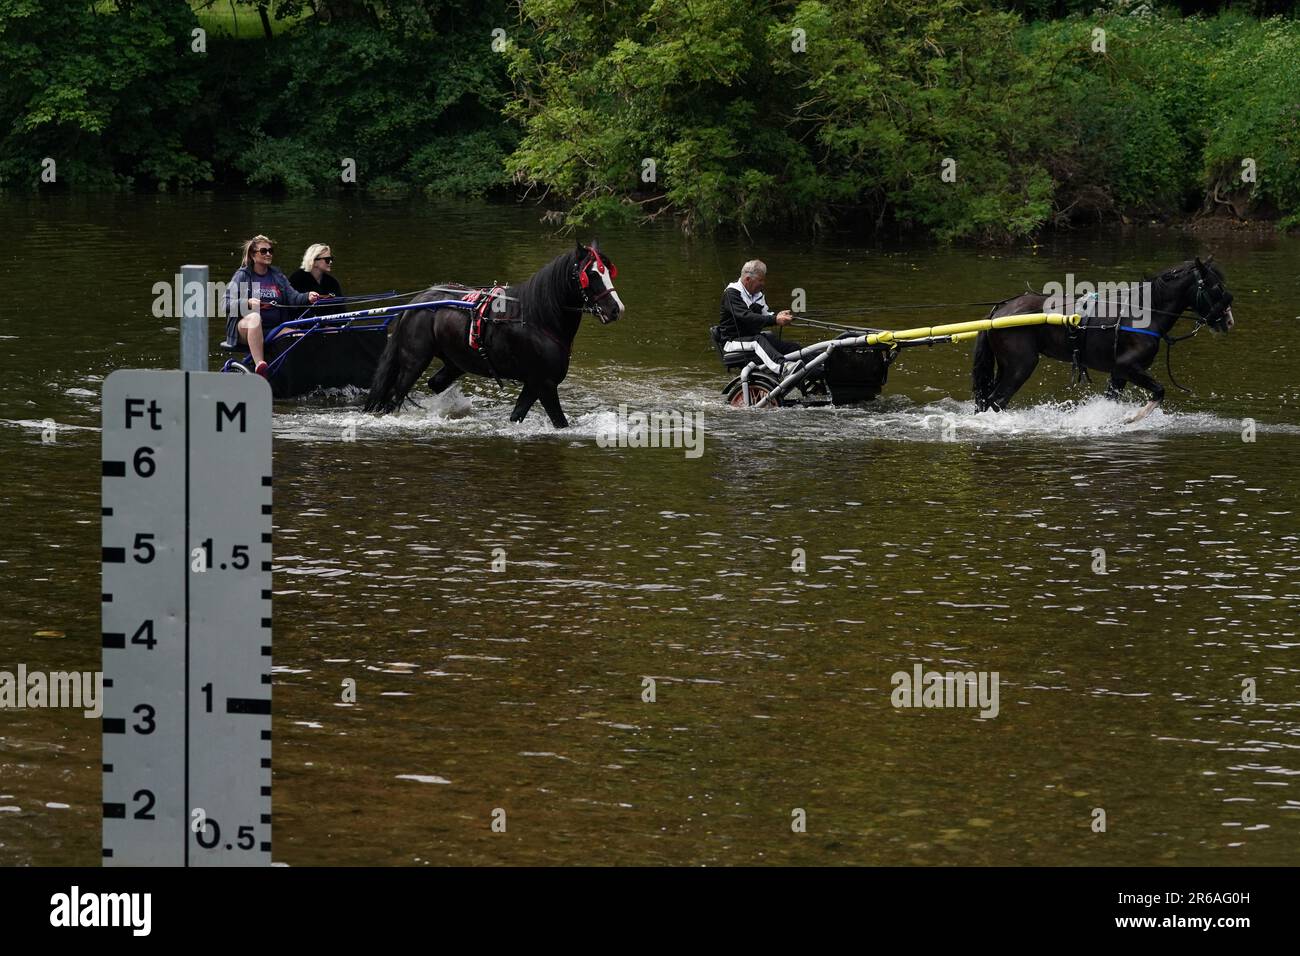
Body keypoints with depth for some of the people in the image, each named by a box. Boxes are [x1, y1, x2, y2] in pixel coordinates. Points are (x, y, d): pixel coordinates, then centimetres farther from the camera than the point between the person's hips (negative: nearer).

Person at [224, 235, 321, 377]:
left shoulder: (277, 276, 18)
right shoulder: (242, 276, 5)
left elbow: (293, 296, 4)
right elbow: (227, 304, -5)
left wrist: (307, 297, -18)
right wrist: (247, 302, -24)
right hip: (245, 327, -3)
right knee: (254, 317, -40)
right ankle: (259, 365, -49)